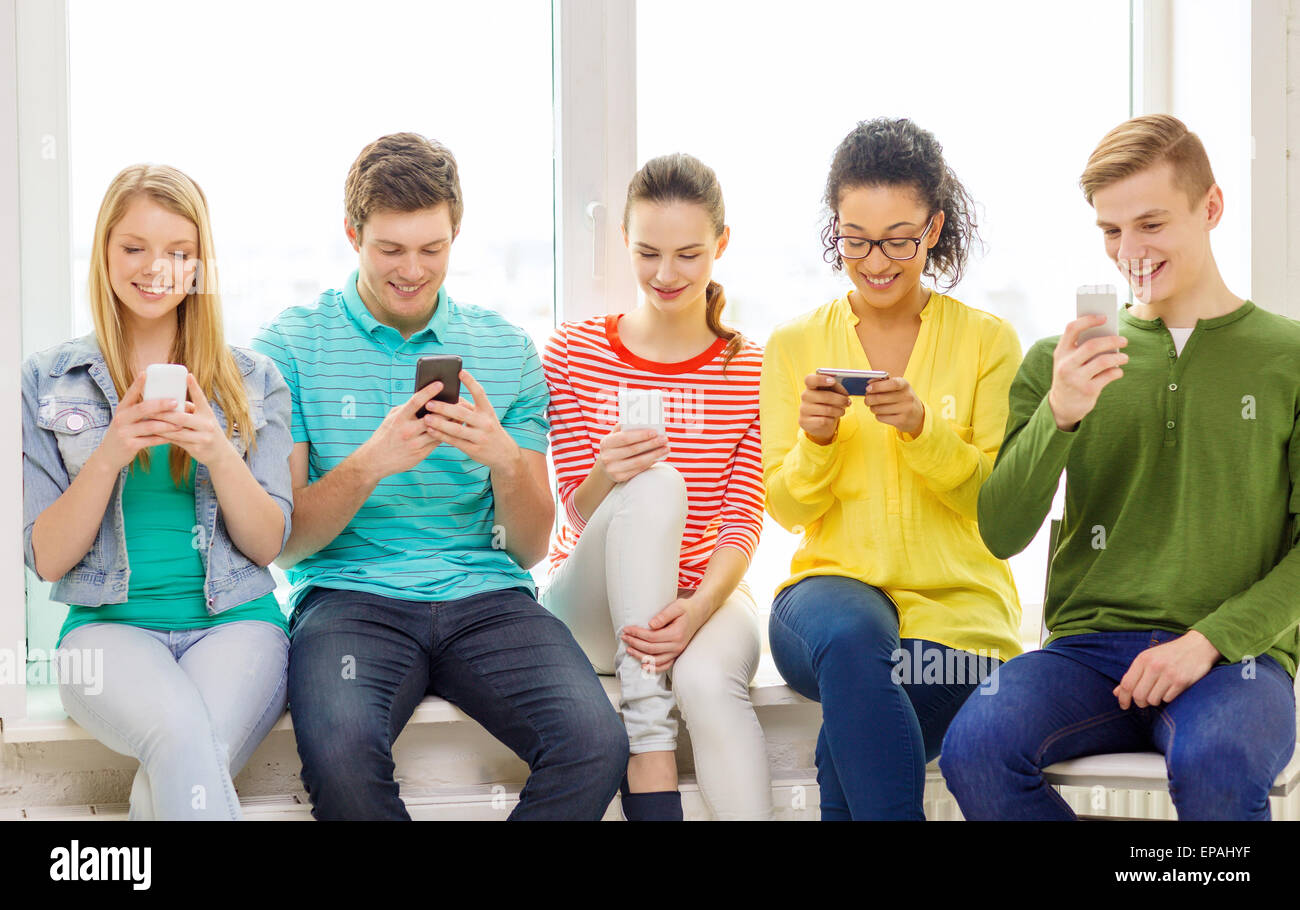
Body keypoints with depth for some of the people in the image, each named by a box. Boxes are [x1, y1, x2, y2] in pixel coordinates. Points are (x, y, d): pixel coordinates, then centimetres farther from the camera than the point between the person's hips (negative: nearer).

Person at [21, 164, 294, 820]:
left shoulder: (252, 380, 11)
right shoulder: (45, 382, 9)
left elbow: (268, 545, 6)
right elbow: (46, 559, 4)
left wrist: (218, 452, -12)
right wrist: (110, 454, -12)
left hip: (234, 624, 1)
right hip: (108, 625, 0)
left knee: (175, 771, -34)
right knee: (181, 736, -36)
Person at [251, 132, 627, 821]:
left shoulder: (506, 350, 13)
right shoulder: (293, 344, 5)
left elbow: (530, 550, 12)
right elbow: (283, 543, 1)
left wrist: (505, 459, -9)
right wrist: (370, 464, -16)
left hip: (486, 597, 2)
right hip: (349, 597, -2)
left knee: (595, 743, -27)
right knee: (339, 752, -34)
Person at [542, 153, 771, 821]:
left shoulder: (753, 371, 0)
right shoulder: (574, 353, -1)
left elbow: (743, 522, -6)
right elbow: (577, 511, -4)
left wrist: (699, 606, -27)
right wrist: (605, 478, -30)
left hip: (706, 592, 0)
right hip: (590, 607, 0)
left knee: (709, 681, -37)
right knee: (654, 485, -32)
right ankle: (648, 744, -37)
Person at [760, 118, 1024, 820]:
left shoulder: (988, 341, 6)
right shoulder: (793, 345, 9)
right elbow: (786, 508, 8)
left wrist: (921, 426, -17)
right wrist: (815, 441, -14)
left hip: (956, 603, -1)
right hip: (833, 585, 2)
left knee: (849, 740, -31)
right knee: (850, 636, -36)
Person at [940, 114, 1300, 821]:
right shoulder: (1062, 362, 12)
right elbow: (1001, 535, 4)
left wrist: (1210, 640, -12)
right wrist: (1058, 415, -12)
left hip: (1236, 654, -2)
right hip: (1089, 649, 3)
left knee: (1215, 763, -38)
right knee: (974, 744, -28)